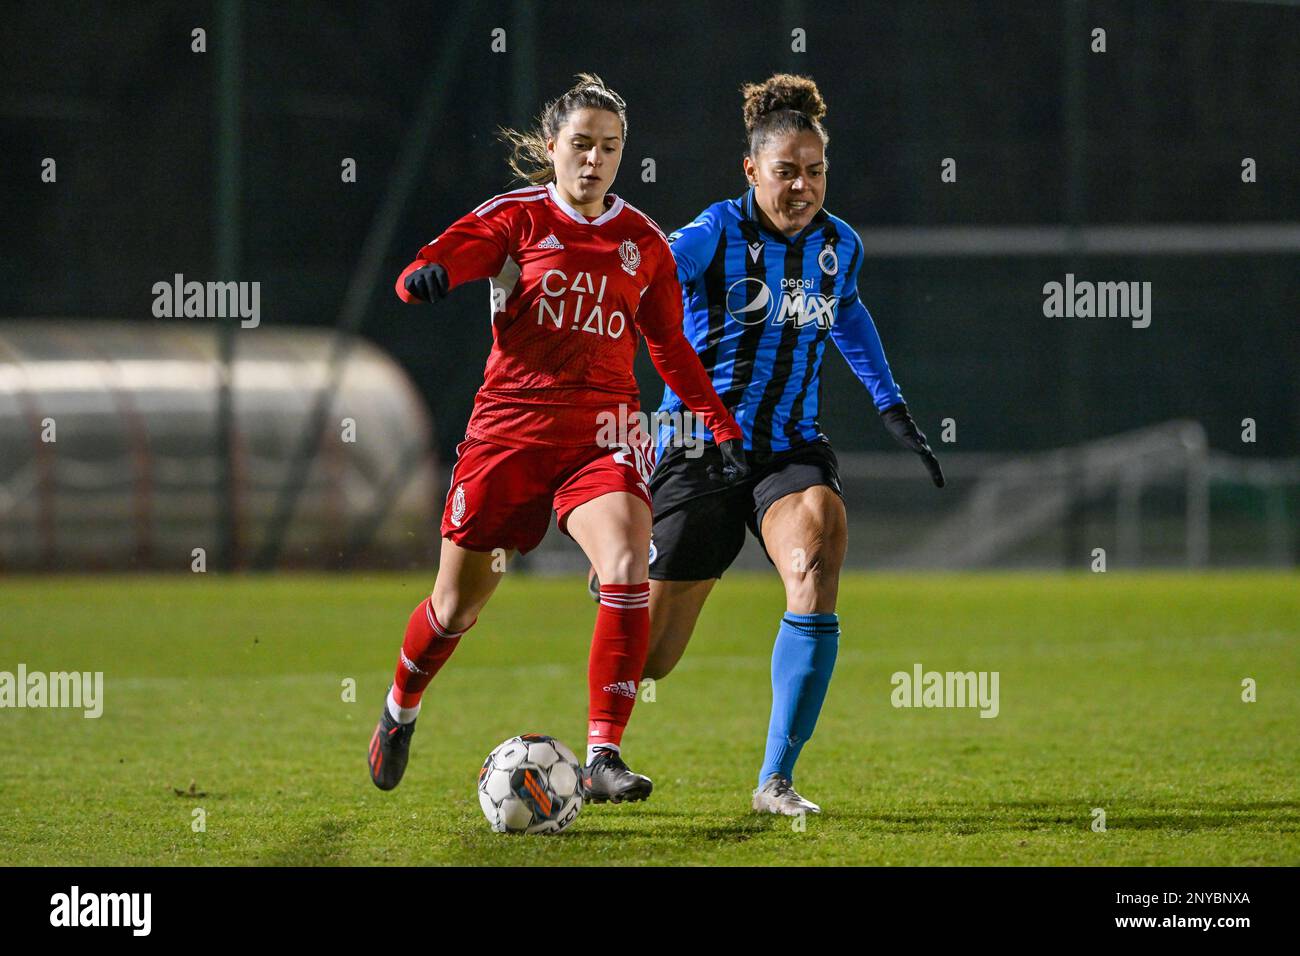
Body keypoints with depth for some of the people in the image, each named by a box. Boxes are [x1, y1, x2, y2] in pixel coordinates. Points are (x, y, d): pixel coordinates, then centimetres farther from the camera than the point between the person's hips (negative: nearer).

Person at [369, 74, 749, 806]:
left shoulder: (643, 242, 9)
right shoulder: (518, 218, 1)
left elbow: (672, 349, 20)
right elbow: (433, 267, -12)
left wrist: (723, 427, 13)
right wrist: (426, 276, -36)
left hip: (603, 432, 1)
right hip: (511, 428, -1)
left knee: (628, 569, -25)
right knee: (459, 602, 8)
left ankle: (604, 757, -23)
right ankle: (401, 709, 39)